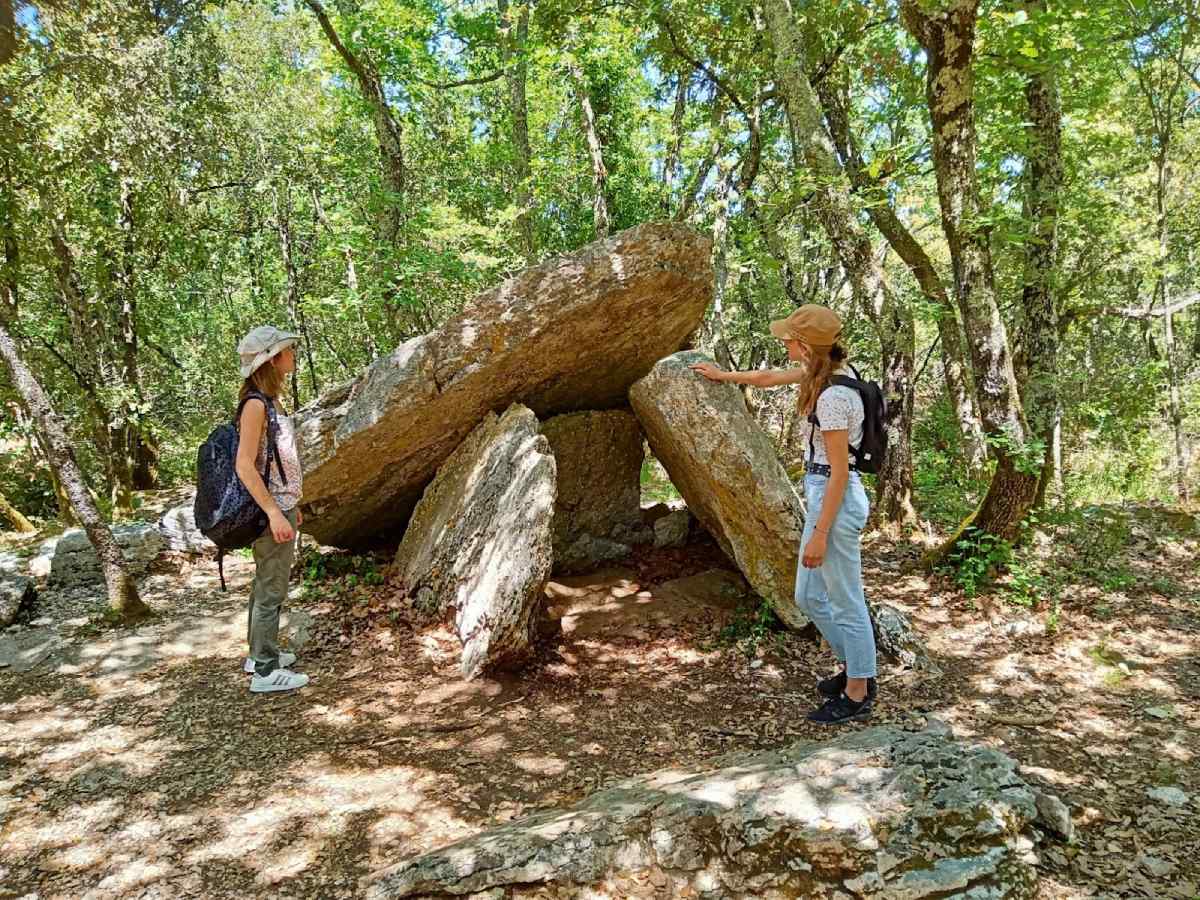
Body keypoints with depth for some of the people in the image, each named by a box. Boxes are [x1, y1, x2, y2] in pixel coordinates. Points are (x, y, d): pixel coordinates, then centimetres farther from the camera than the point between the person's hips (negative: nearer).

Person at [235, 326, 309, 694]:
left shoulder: (267, 401, 10)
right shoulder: (255, 404, -17)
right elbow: (245, 465, -22)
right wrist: (274, 512, -24)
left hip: (280, 506, 10)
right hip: (273, 511, -10)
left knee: (266, 586, 19)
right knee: (271, 591, -2)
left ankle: (260, 653, 32)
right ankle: (266, 671, 8)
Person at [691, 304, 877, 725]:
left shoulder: (833, 397, -23)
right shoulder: (826, 370, 5)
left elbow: (840, 470, -21)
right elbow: (768, 378, 22)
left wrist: (819, 533, -18)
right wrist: (723, 375, 32)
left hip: (836, 500, -10)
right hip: (822, 494, 10)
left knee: (846, 603, 4)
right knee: (810, 597, 19)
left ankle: (857, 696, 19)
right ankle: (855, 667, 35)